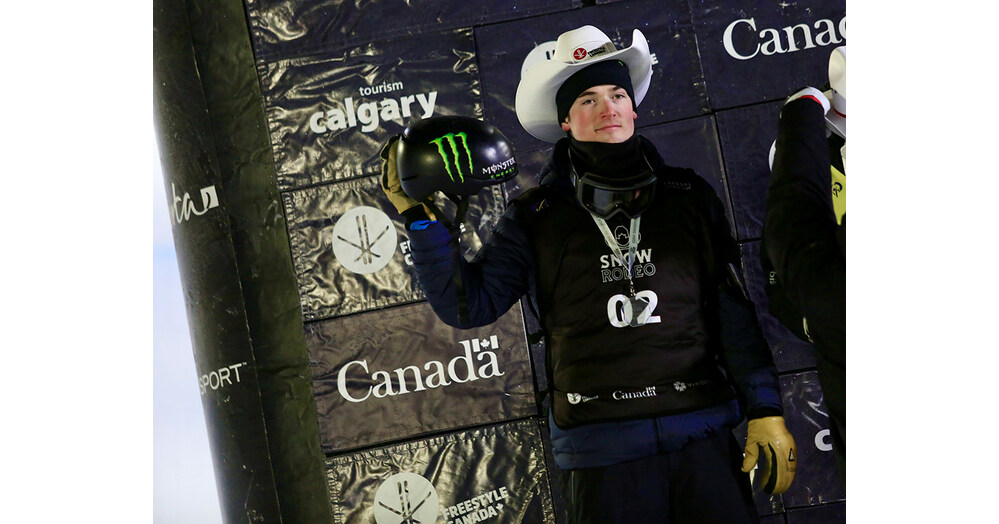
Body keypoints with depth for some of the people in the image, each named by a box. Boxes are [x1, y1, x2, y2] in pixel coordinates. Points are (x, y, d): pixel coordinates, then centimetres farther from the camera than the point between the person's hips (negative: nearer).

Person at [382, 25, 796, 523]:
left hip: (703, 439, 1)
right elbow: (467, 304, 1)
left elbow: (732, 311, 8)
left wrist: (765, 412, 3)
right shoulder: (537, 217, 5)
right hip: (603, 454, -1)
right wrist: (421, 218, -8)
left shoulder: (687, 197, 8)